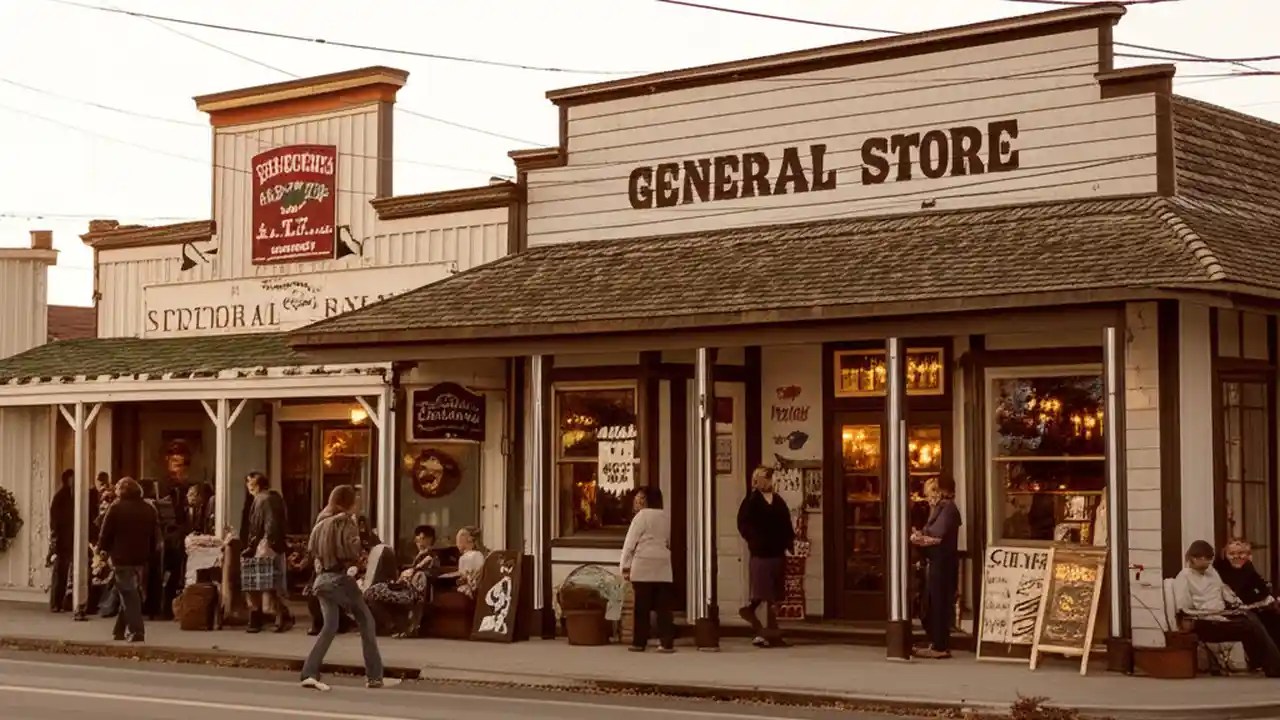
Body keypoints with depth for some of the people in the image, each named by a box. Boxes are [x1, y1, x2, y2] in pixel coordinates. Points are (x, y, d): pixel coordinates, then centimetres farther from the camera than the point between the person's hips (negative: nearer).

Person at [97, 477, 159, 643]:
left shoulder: (116, 507, -6)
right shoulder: (149, 509, 8)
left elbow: (105, 534, -6)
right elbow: (156, 536, 8)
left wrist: (105, 549, 11)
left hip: (122, 558, -5)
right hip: (141, 559, 5)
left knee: (128, 594, -2)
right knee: (132, 593, 16)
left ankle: (136, 631, -12)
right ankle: (119, 630, 21)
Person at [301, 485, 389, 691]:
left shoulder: (321, 522, 10)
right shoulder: (345, 522, -9)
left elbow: (311, 548, 18)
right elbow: (353, 552, -16)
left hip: (322, 579, 6)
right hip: (340, 578, -6)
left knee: (329, 626, 6)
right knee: (366, 622, 5)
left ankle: (310, 673, -9)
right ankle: (375, 676, 6)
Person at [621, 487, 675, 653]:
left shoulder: (641, 516, -5)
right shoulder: (665, 517, 14)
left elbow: (630, 542, -6)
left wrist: (625, 566, -3)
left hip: (643, 566, -5)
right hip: (663, 566, 5)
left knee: (642, 606, 0)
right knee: (664, 606, 2)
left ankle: (639, 642, 2)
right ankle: (667, 643, -3)